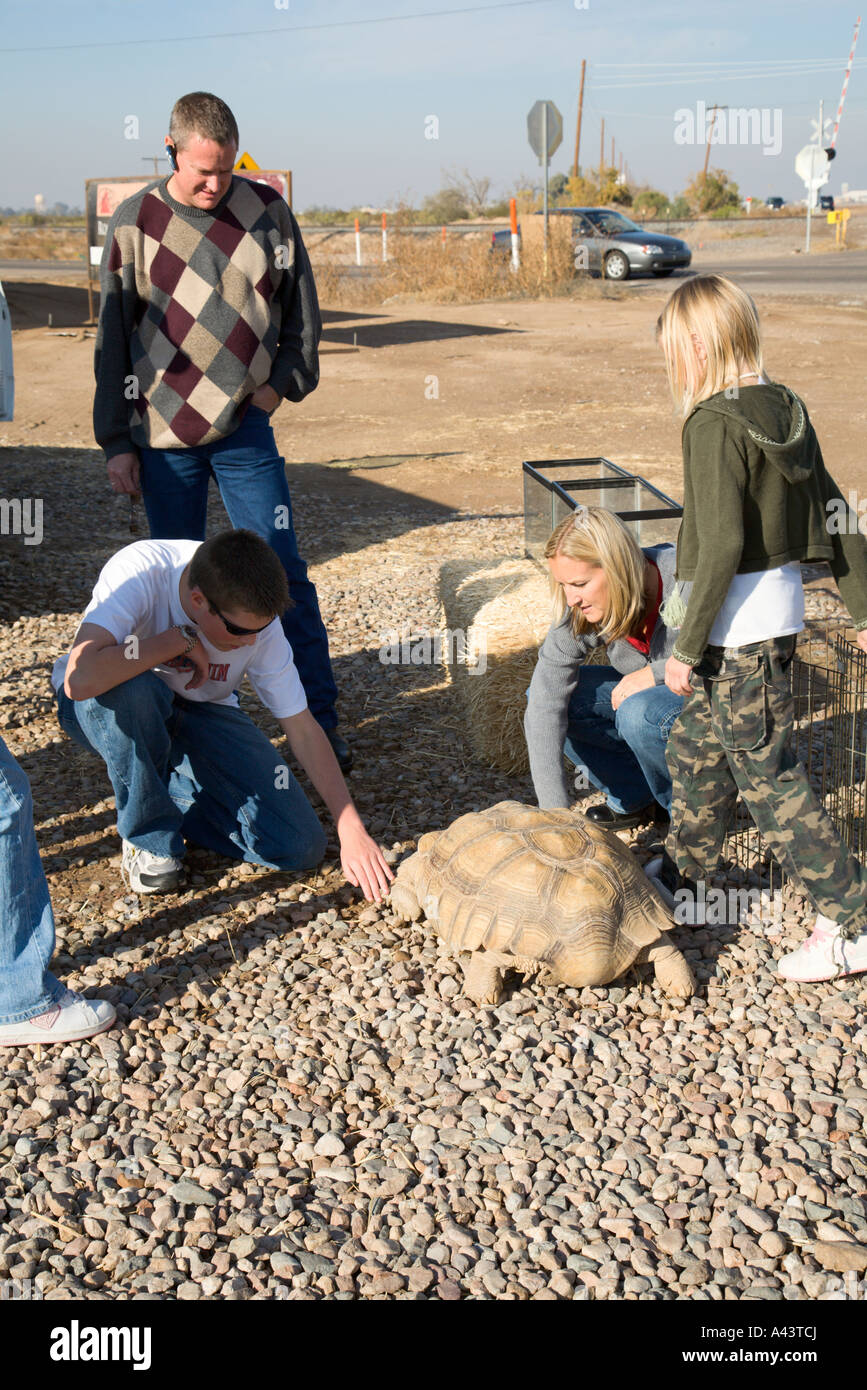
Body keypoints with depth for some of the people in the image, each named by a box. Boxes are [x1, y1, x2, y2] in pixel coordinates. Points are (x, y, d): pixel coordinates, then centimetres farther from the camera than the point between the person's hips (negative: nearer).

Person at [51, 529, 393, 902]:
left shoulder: (256, 619, -20)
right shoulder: (139, 573, -32)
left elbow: (303, 729, -13)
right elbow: (80, 679, -45)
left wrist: (352, 830, -17)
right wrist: (182, 639, -35)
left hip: (200, 713, 2)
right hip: (109, 712, -2)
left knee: (300, 847, -14)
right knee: (129, 690, -41)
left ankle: (164, 792, 8)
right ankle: (148, 834, -13)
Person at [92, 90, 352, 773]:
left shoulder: (266, 210, 0)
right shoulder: (136, 222, -2)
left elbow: (302, 308, 11)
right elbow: (113, 339, 1)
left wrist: (283, 382, -1)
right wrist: (117, 441, -1)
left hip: (246, 430, 0)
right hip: (163, 437, 0)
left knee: (285, 575, -1)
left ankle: (322, 718, 9)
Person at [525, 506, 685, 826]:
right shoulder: (579, 609, -19)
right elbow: (545, 706, -21)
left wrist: (656, 672, -30)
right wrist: (554, 811, -27)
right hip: (644, 695, 5)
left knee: (638, 713, -34)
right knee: (546, 691, -12)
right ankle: (638, 797, 1)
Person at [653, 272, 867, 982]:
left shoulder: (716, 423, -19)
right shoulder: (787, 408, 6)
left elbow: (721, 544, -23)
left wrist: (687, 646, -16)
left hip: (737, 627, -9)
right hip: (780, 609, 9)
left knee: (767, 772, -1)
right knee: (697, 745, 23)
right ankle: (684, 870, 41)